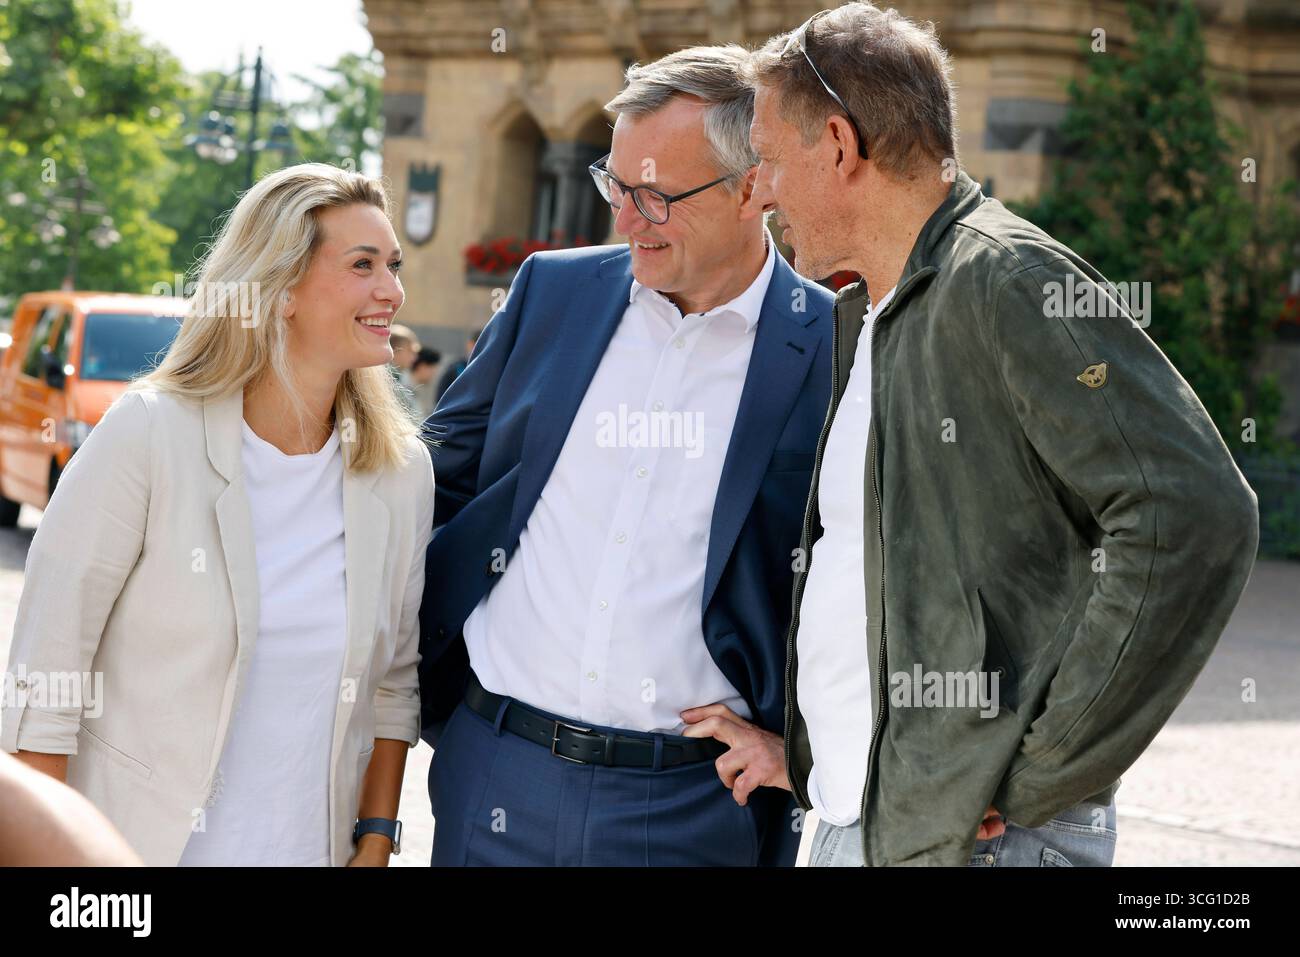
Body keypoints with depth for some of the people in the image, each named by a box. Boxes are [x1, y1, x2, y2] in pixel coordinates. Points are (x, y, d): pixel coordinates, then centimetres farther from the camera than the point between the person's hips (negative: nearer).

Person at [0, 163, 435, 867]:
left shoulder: (403, 472, 0)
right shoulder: (148, 434, -12)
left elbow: (394, 681, 9)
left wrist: (376, 841, 3)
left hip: (312, 845, 4)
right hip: (136, 846, -3)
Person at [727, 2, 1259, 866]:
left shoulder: (1007, 282, -12)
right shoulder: (859, 318, 15)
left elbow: (1198, 519, -20)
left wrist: (1038, 775, -18)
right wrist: (801, 748, 14)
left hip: (977, 834, -8)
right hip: (850, 824, 8)